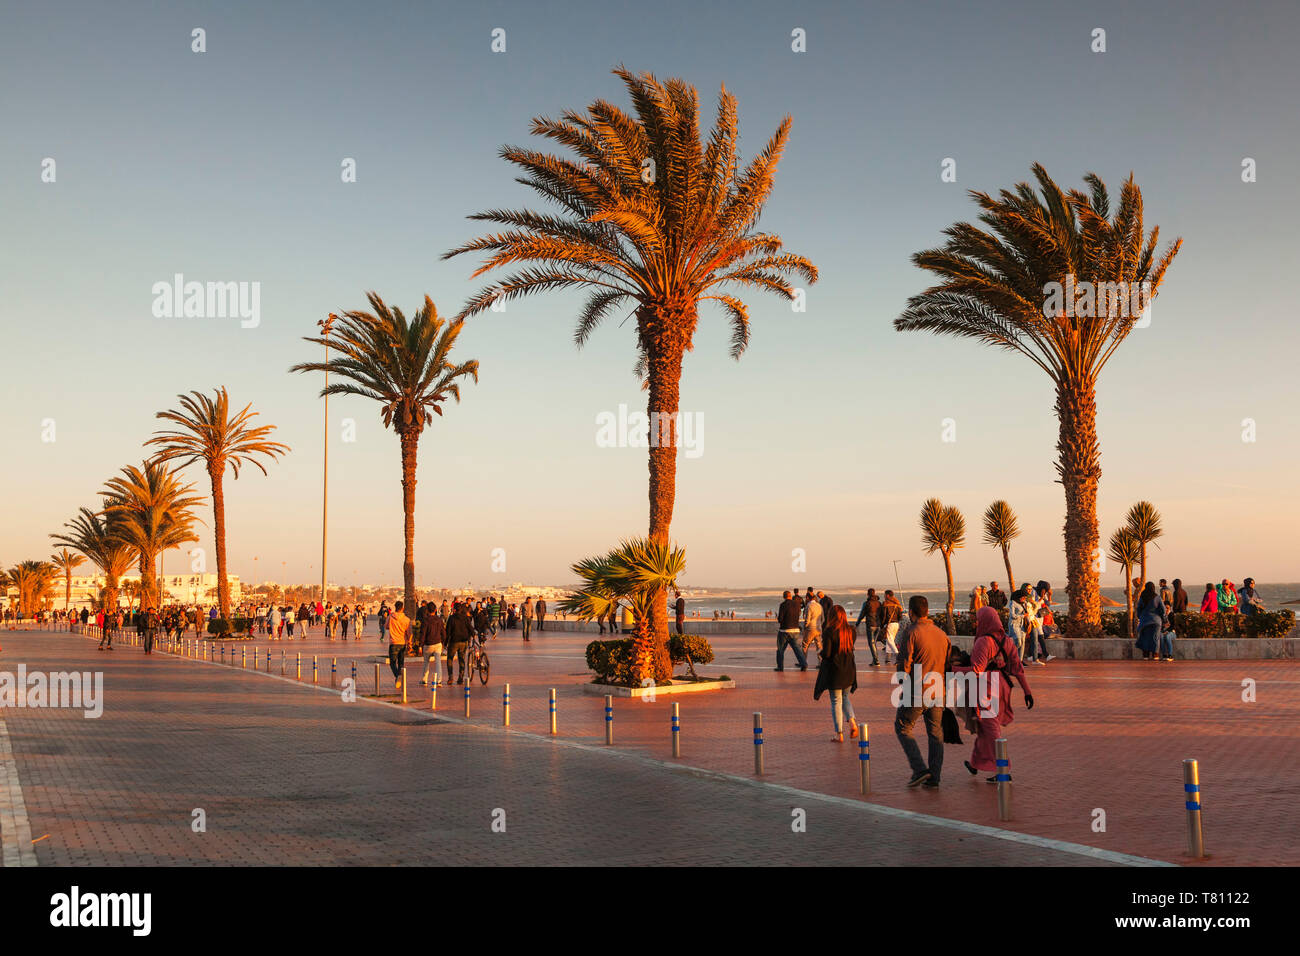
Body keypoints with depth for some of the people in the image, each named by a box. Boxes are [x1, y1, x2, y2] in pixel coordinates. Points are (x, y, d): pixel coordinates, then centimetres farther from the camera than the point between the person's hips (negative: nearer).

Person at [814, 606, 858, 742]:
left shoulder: (829, 632, -16)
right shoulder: (851, 630, 0)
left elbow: (826, 654, -17)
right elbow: (851, 649, 11)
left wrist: (822, 651, 3)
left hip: (834, 671, -5)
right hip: (849, 670, 5)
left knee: (836, 701, 5)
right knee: (845, 697, 23)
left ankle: (839, 734, 8)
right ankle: (852, 722, 3)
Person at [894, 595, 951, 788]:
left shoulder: (910, 633, -12)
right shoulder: (942, 634, 7)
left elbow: (905, 666, -16)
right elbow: (948, 665, 11)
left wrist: (898, 667, 5)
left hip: (916, 692, -5)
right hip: (938, 692, 5)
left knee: (903, 728, 10)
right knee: (936, 733, 12)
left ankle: (920, 769, -1)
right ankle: (934, 777, 10)